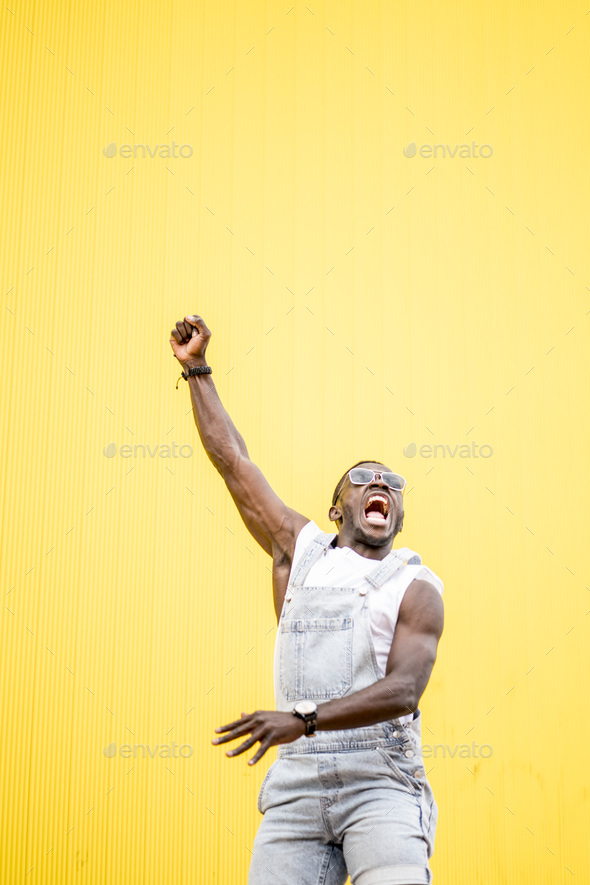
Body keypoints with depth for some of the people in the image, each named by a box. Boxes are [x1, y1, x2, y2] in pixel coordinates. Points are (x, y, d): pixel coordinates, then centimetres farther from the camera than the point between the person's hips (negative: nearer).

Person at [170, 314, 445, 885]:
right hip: (297, 784, 2)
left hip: (382, 782, -2)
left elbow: (403, 689, -9)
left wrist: (303, 718, -22)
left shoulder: (416, 588, 6)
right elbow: (234, 462, 21)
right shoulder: (300, 549, 16)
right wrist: (197, 369, 25)